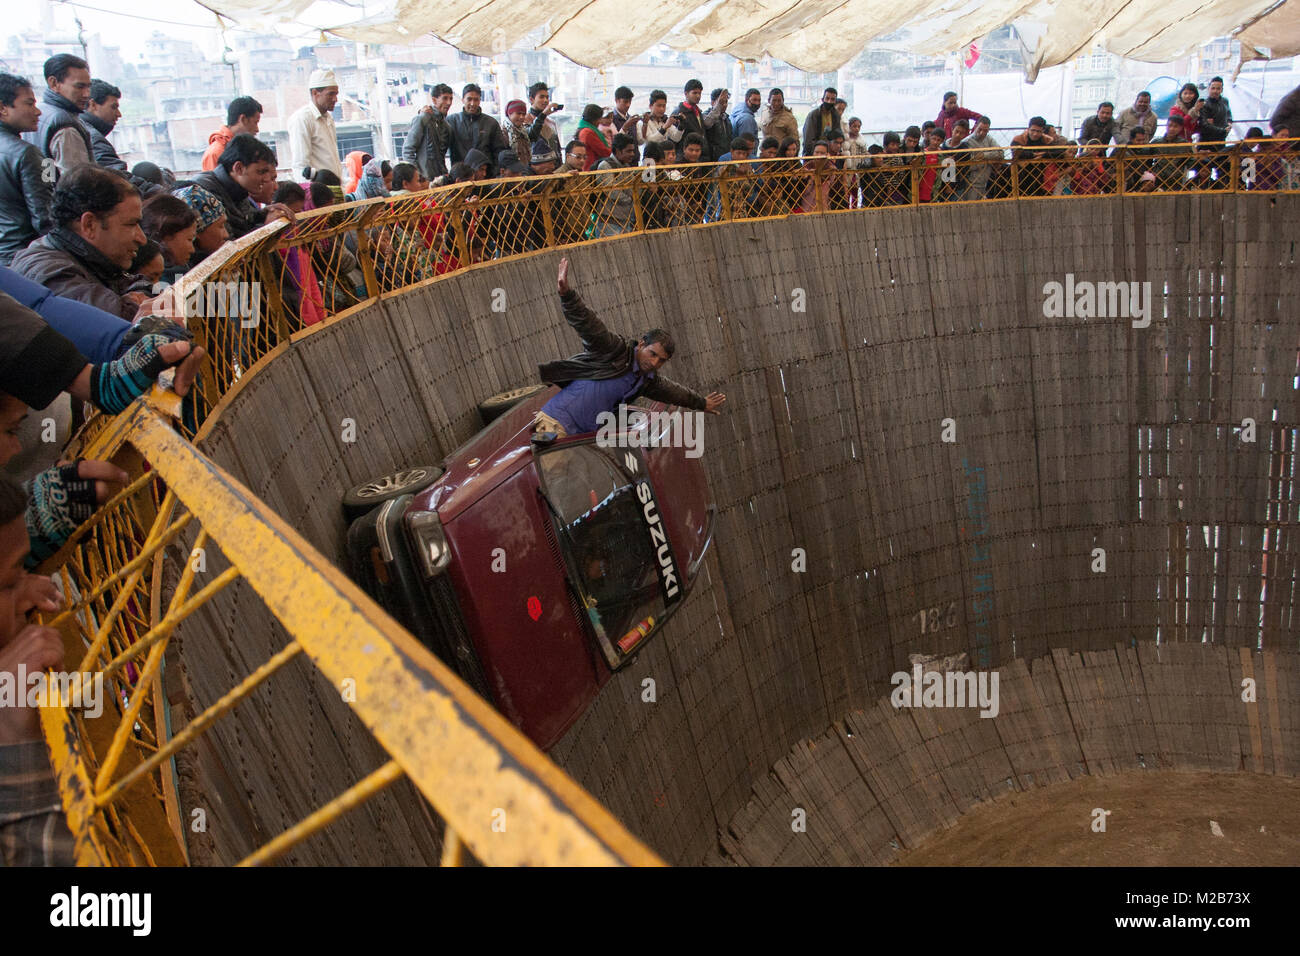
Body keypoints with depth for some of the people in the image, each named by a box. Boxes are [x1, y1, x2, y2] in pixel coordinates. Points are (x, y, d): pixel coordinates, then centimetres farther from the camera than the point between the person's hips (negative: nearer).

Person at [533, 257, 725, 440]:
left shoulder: (649, 381, 15)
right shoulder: (618, 348, -10)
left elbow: (673, 391, 35)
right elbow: (588, 324, -24)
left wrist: (701, 403, 51)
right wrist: (566, 294, -40)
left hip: (582, 434, 9)